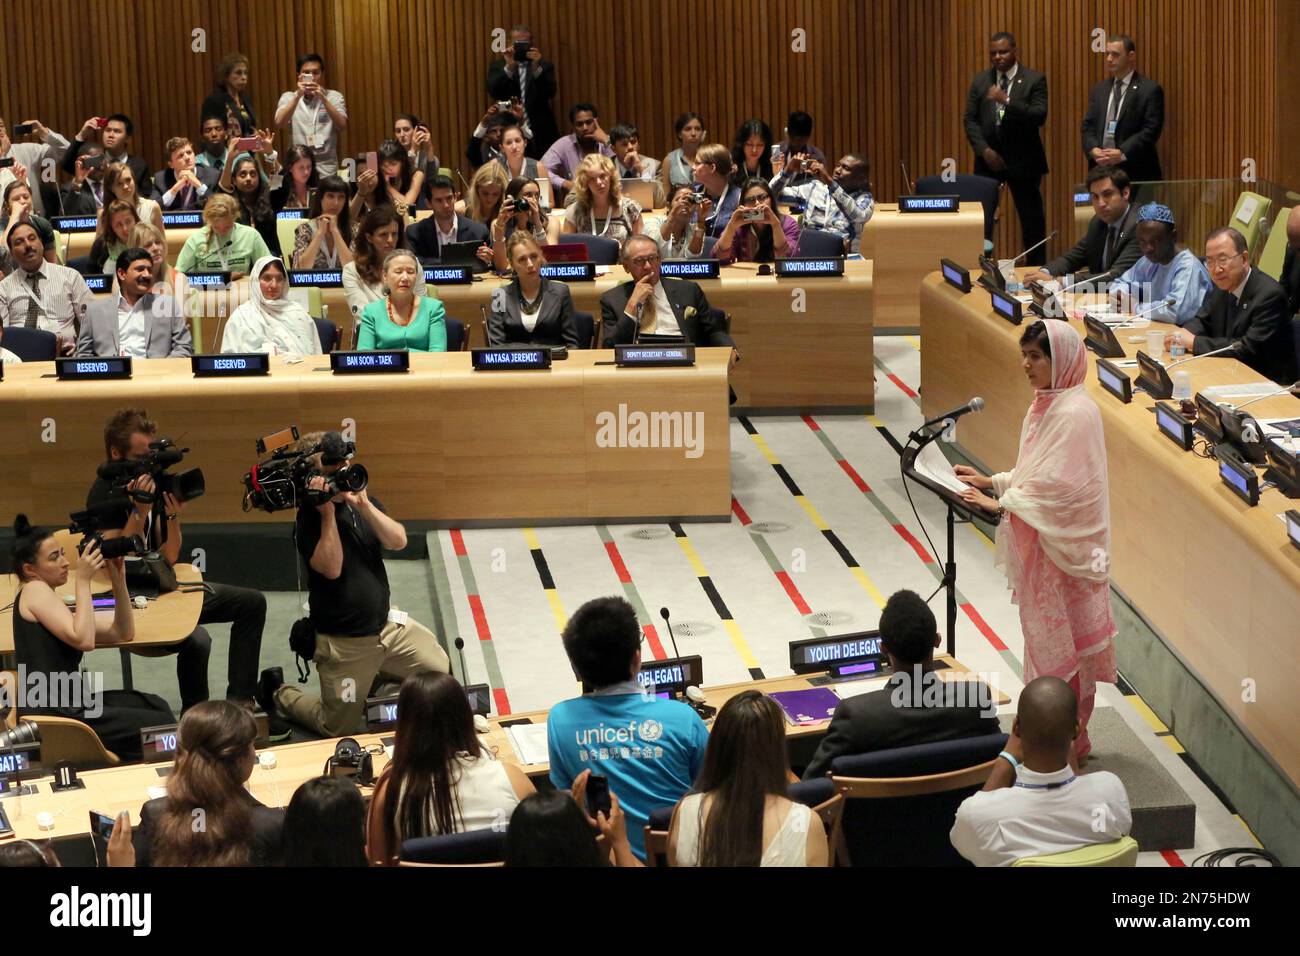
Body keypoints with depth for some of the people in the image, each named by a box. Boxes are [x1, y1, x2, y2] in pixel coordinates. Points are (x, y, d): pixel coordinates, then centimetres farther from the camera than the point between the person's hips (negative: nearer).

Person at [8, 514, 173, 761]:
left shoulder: (49, 597, 19)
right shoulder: (34, 590, -8)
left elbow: (123, 634, 17)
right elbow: (84, 640, -22)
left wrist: (118, 580, 7)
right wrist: (83, 581, -15)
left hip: (68, 703, 10)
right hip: (52, 713, -10)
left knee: (155, 705, 11)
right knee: (159, 725, -10)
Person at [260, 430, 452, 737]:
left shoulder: (359, 500, 1)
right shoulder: (309, 519, -17)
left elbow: (398, 541, -11)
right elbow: (331, 568, -30)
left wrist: (364, 506, -24)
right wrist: (328, 513, -29)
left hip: (386, 623, 6)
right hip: (345, 642, -6)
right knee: (338, 729, 2)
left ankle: (376, 672, 27)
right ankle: (278, 692, 28)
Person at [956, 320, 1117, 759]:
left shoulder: (1075, 414, -20)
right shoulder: (1046, 405, 10)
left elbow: (1058, 485, -23)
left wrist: (1001, 505, -19)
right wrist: (992, 482, 7)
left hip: (1063, 548, -9)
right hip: (1039, 544, 9)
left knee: (1060, 642, 0)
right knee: (1043, 636, 15)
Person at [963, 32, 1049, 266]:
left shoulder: (1034, 80, -2)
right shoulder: (980, 80, 9)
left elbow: (1039, 116, -14)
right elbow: (970, 120, 6)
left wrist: (1007, 101, -24)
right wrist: (985, 150, -7)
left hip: (1022, 159, -3)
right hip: (989, 158, 3)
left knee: (1032, 219, 1)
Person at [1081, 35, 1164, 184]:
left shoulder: (1151, 90, -1)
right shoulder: (1098, 90, 17)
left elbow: (1151, 130, -9)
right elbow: (1088, 126, 12)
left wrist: (1122, 154, -19)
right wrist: (1093, 150, -9)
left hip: (1135, 172, -4)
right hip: (1100, 169, 4)